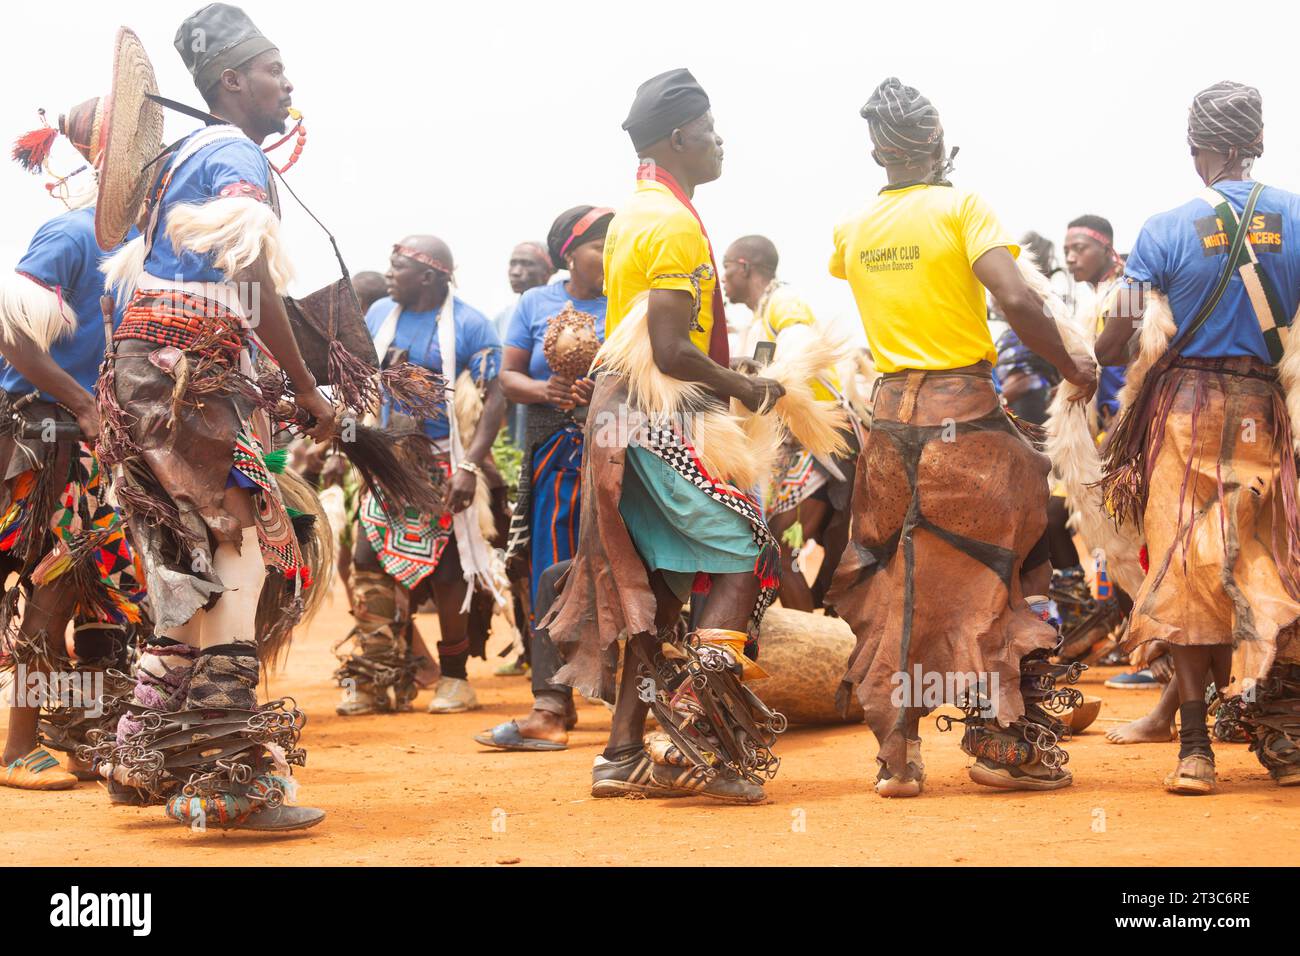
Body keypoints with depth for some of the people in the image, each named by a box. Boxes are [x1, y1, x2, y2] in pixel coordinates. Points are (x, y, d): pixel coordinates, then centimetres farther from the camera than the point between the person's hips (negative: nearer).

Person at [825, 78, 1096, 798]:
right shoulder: (962, 207, -7)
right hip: (965, 412, -4)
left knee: (892, 584, 10)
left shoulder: (853, 231, 8)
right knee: (988, 579, 5)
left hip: (889, 414, 4)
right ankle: (1004, 744, 6)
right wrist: (1071, 369, -5)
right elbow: (1016, 300, -18)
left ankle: (898, 754, 9)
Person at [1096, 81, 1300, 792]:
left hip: (1185, 409, -2)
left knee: (1187, 565, 1)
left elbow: (1114, 344, -5)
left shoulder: (1164, 230, -6)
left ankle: (1195, 747, -4)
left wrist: (1086, 368, 16)